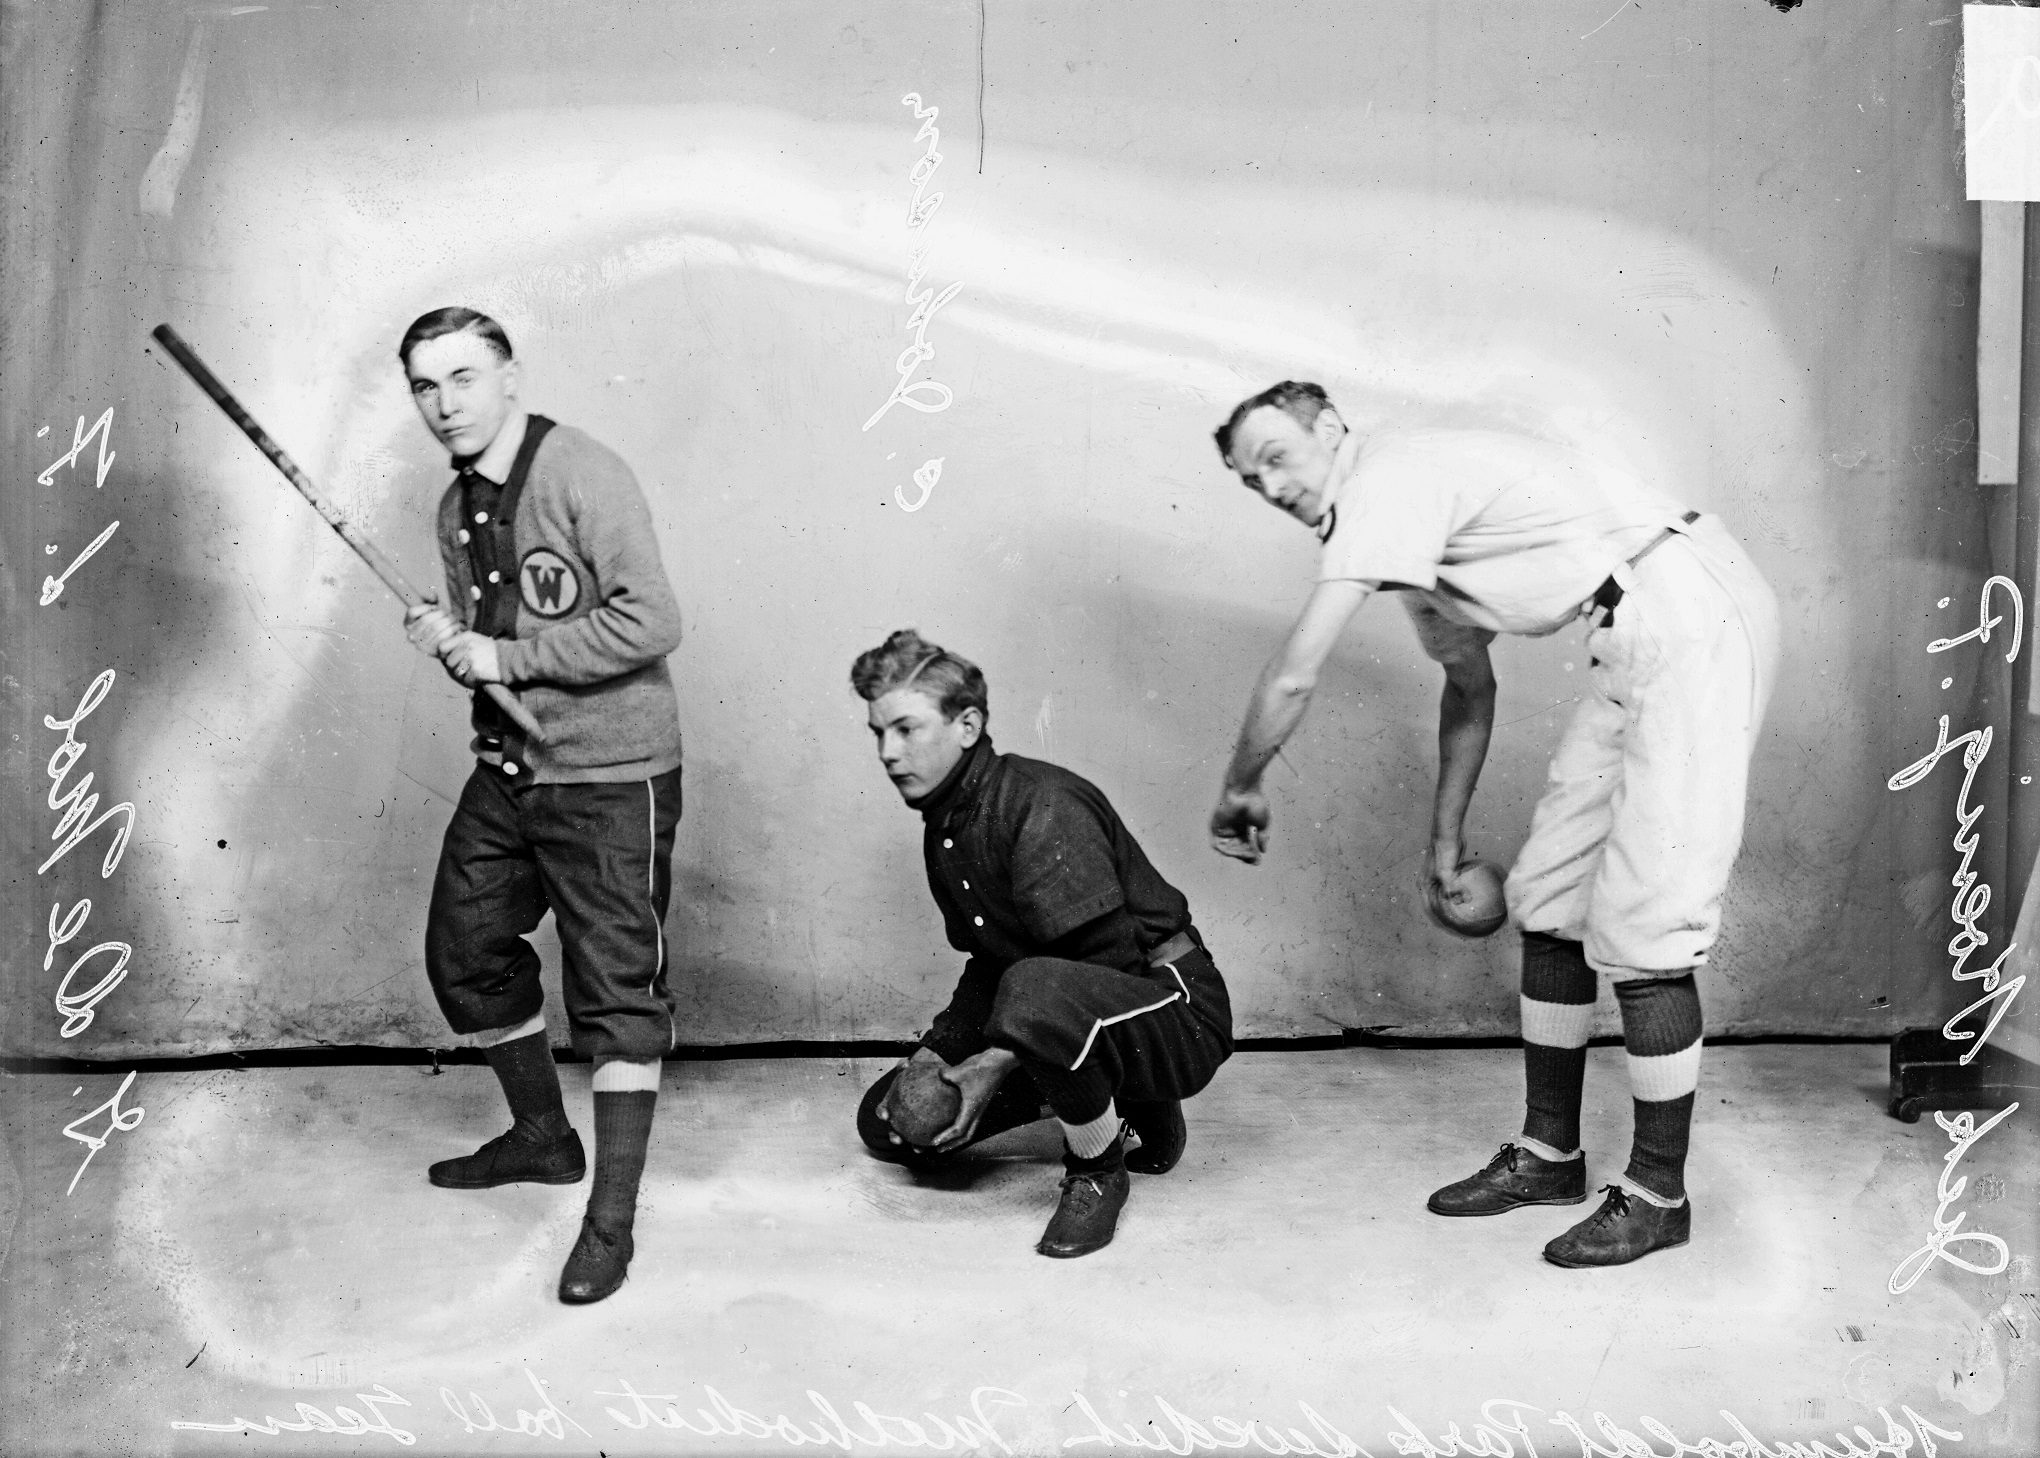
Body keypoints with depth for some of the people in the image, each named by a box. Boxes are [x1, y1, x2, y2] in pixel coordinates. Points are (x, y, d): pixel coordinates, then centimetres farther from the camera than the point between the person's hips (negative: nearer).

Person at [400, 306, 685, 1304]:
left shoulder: (584, 477, -16)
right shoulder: (457, 509, 10)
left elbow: (651, 623, -24)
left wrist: (506, 657, -19)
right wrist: (447, 643, -5)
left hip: (609, 778, -9)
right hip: (506, 771, 9)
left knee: (615, 989, -3)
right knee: (463, 955, 18)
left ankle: (611, 1221, 5)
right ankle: (542, 1138, 38)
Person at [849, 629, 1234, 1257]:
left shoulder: (1040, 805, -22)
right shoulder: (944, 828, 9)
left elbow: (1111, 962, -26)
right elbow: (989, 967, 15)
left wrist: (998, 1063, -25)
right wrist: (934, 1052, 0)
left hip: (1177, 1014, -10)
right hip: (1083, 1016, 10)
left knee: (1038, 991, -42)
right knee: (887, 1121, 8)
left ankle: (1098, 1169, -13)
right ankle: (1127, 1107, 13)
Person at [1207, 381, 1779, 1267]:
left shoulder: (1388, 478, -13)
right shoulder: (1410, 530, 17)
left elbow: (1293, 676, -17)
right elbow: (1470, 686, 29)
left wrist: (1240, 792, -1)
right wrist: (1446, 839, 30)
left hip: (1693, 614, -10)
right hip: (1633, 643, 10)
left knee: (1638, 923, -9)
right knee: (1549, 896, 11)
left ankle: (1658, 1194, 3)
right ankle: (1549, 1152, 22)